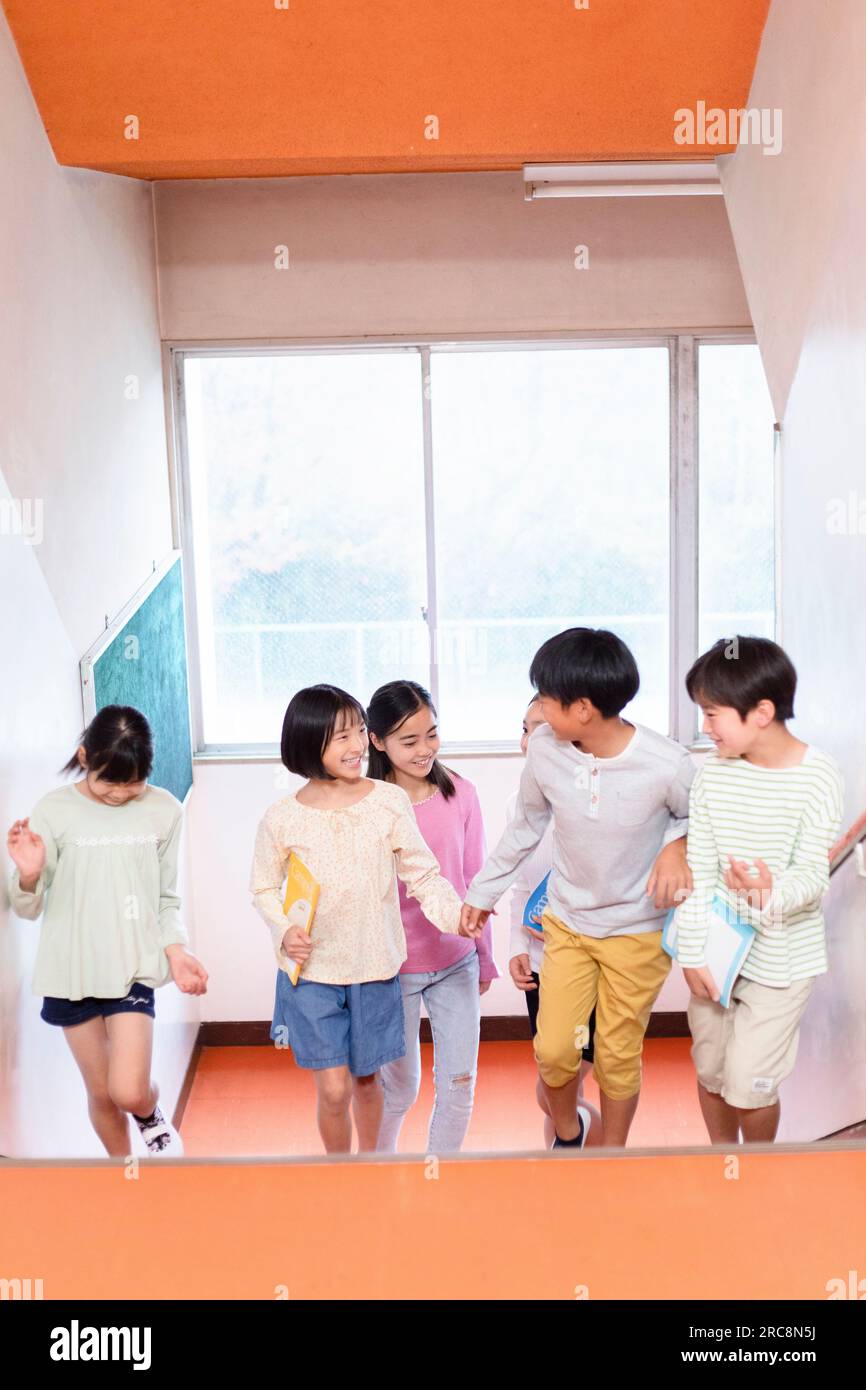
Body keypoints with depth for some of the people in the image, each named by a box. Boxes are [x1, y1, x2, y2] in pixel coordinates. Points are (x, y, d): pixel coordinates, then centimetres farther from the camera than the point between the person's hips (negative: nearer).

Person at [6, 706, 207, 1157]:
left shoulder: (163, 810, -4)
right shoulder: (54, 810, -8)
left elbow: (166, 898, 6)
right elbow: (29, 908, -4)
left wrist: (176, 949, -9)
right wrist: (28, 875, -25)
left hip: (134, 967, 0)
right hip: (73, 969, 1)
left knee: (128, 1091, -12)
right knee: (101, 1092, 11)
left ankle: (151, 1114, 24)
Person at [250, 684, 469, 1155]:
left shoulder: (390, 801, -8)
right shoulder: (282, 819, -9)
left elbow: (422, 873, -6)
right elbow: (264, 887, 4)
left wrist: (455, 913, -23)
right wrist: (283, 930, -13)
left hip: (375, 968, 1)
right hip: (311, 972, -1)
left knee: (366, 1079, 16)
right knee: (334, 1089, -1)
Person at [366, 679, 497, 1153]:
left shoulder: (460, 794, -4)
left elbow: (474, 881, 4)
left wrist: (484, 959, 10)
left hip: (457, 962, 2)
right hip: (394, 967, -2)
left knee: (459, 1080, 8)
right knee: (399, 1087, 12)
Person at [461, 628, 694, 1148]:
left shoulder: (667, 766, -26)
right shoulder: (544, 748, -16)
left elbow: (697, 816, -2)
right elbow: (527, 824, 3)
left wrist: (676, 845, -24)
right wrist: (482, 892, 10)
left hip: (638, 931, -2)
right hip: (567, 922, 3)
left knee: (618, 1056, 10)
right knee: (553, 1050, 4)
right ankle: (566, 1135, 37)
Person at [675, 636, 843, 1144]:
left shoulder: (818, 777, -16)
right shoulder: (714, 773, -5)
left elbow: (814, 875, -16)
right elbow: (699, 870, -3)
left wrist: (771, 892, -38)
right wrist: (693, 952, -6)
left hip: (780, 958, -4)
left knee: (747, 1084, 0)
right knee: (710, 1071, 16)